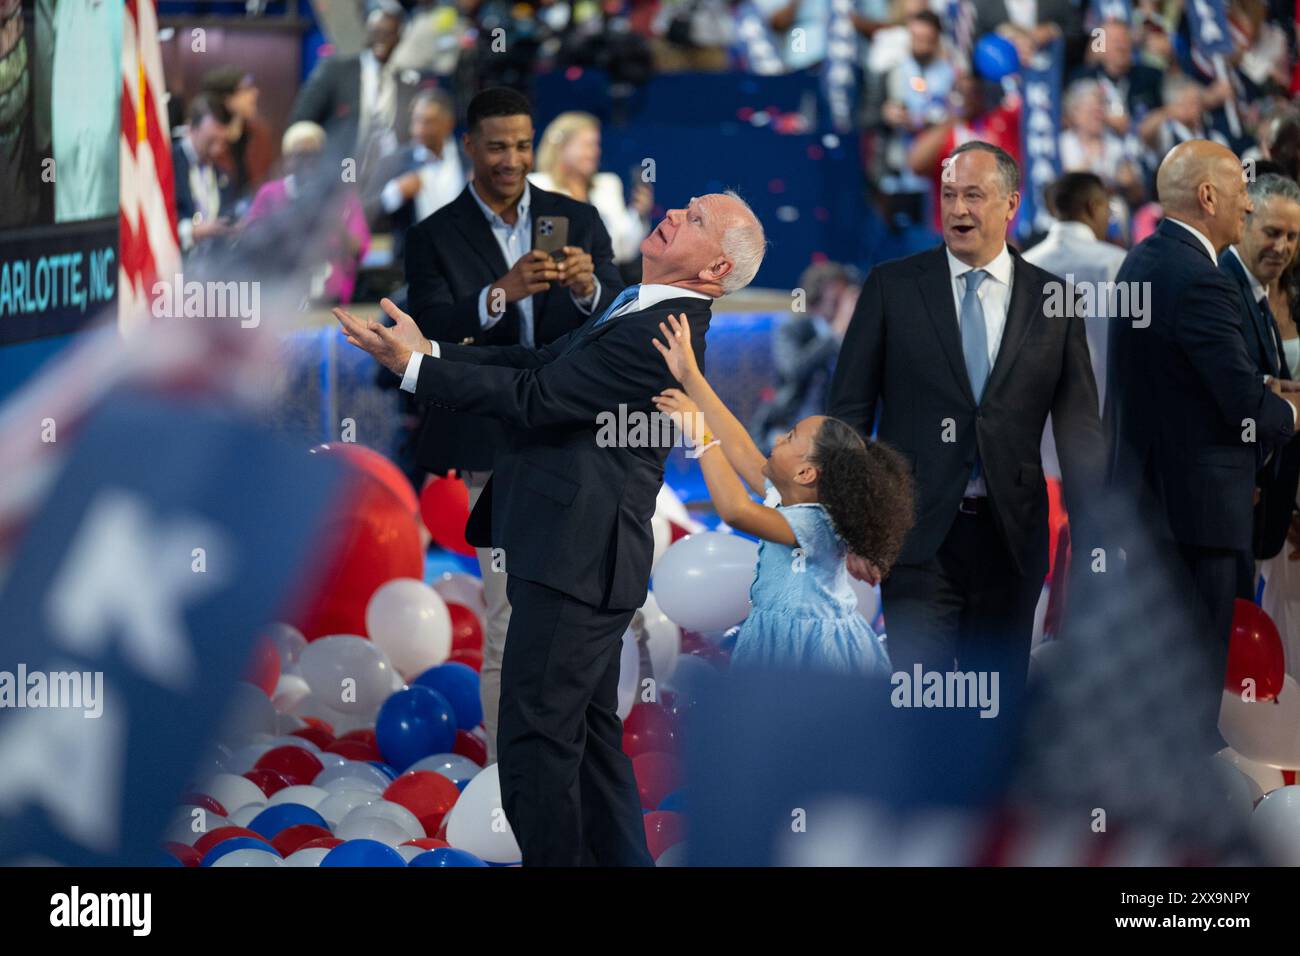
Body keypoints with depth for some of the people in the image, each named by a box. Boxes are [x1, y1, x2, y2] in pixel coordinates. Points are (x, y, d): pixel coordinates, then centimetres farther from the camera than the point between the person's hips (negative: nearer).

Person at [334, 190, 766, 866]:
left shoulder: (661, 337, -20)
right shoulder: (635, 314, 13)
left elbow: (536, 398, -20)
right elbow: (541, 362, 13)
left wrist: (416, 367, -16)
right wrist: (431, 351, 3)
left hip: (573, 563, -10)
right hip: (579, 554, 10)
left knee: (535, 740, -6)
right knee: (591, 732, 18)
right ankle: (622, 860, 26)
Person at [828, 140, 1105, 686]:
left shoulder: (1052, 299, 5)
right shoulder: (892, 287, 3)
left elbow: (1079, 430, 6)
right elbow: (850, 410, 4)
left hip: (1011, 538, 2)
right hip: (920, 536, -2)